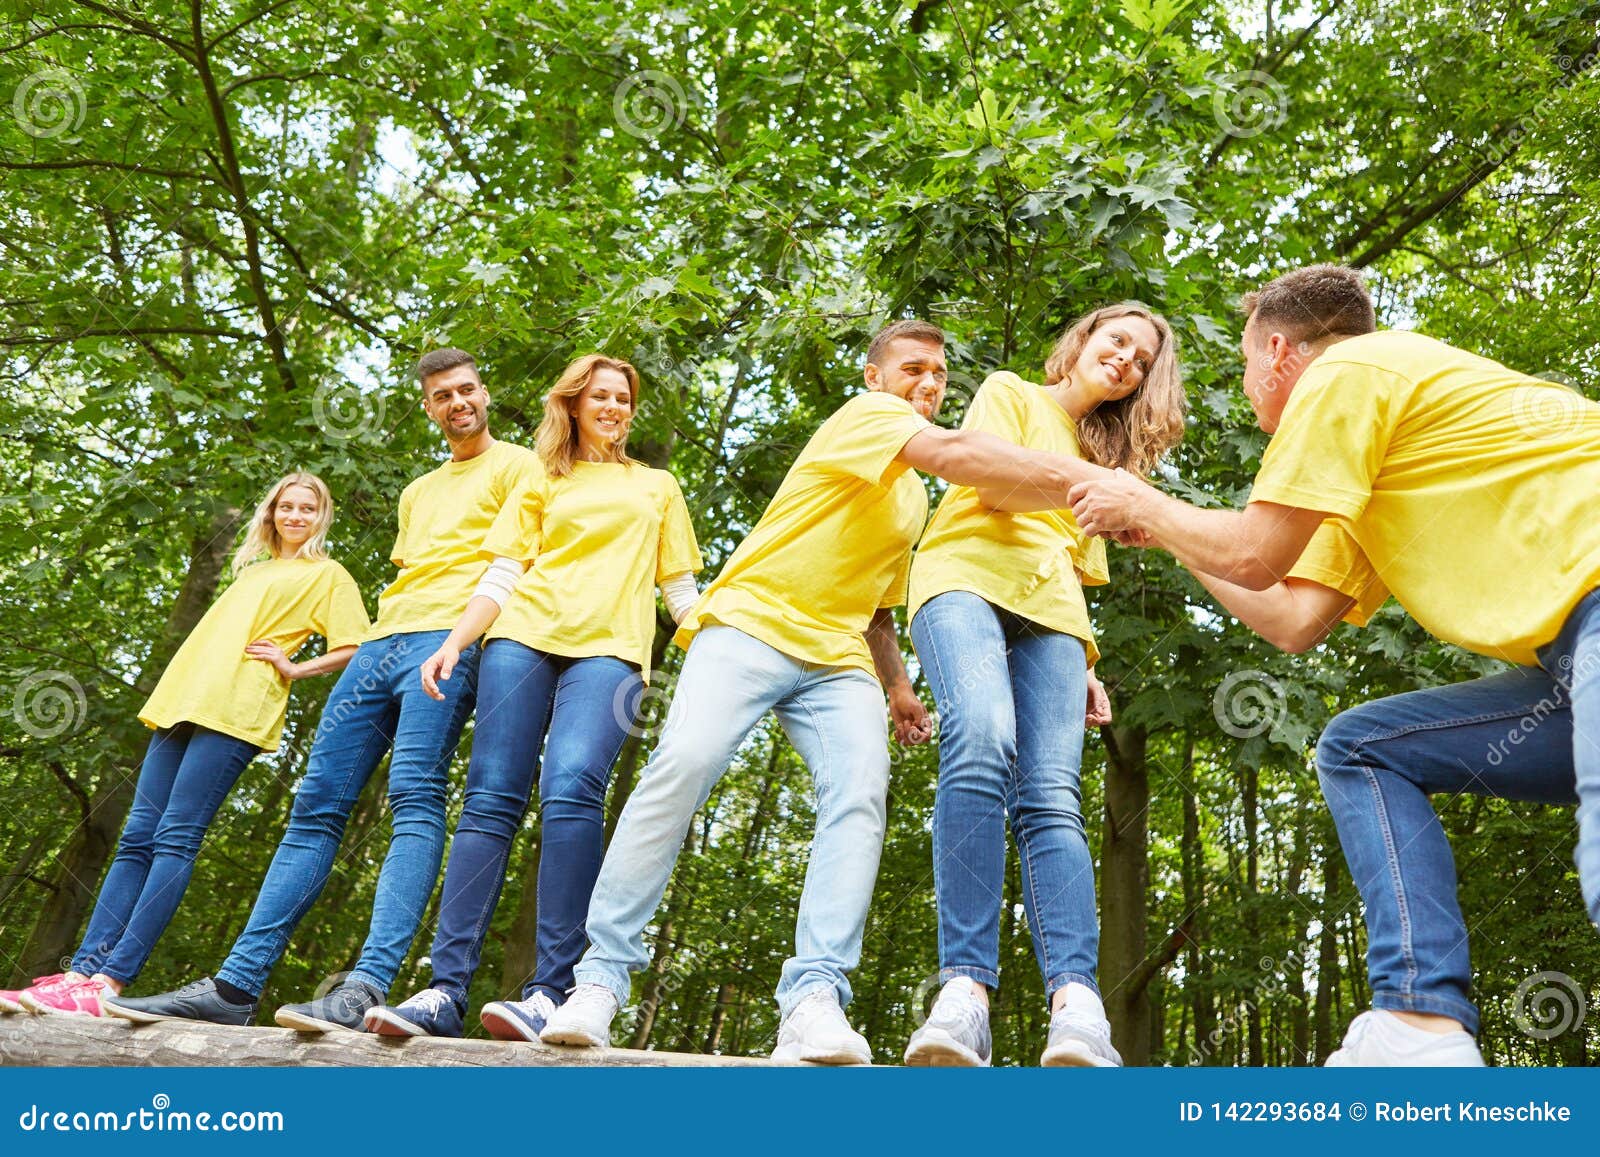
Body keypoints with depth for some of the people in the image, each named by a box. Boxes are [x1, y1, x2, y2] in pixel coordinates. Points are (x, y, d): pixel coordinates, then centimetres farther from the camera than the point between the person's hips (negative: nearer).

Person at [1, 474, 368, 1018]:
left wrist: (293, 668, -6)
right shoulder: (255, 568, 29)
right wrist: (174, 691, 19)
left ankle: (108, 982, -18)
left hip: (235, 709, -8)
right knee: (137, 839, 0)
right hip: (185, 699, 8)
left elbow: (359, 648, 0)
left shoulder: (327, 574, 9)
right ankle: (81, 970, -2)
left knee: (176, 838, -15)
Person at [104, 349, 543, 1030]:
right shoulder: (418, 492, 32)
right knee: (316, 806, -1)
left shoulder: (516, 466, 10)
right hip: (382, 642, 8)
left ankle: (367, 987, -32)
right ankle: (236, 985, -3)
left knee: (415, 796, -22)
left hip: (450, 640, -7)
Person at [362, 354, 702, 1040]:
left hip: (608, 648, -2)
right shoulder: (541, 486, 25)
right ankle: (445, 990, -10)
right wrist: (453, 644, 0)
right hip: (524, 636, 2)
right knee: (491, 799, -10)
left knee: (571, 789, -25)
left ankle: (550, 991, -26)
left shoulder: (657, 487, 26)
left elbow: (679, 589, 22)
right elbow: (502, 576, 15)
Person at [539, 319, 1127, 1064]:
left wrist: (897, 687, 17)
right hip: (751, 623, -7)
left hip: (838, 658, 7)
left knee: (861, 788, -19)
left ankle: (815, 999, -26)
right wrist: (1068, 477, -33)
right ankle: (601, 976, -12)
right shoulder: (866, 414, -1)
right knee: (683, 764, -25)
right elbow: (952, 452, -23)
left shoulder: (912, 499, 26)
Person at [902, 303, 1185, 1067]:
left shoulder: (1099, 453, 33)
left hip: (1049, 611, 5)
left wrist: (1086, 666, 18)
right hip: (970, 577, -5)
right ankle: (965, 991, -39)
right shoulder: (1009, 394, 19)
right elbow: (992, 486, 0)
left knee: (1051, 797, -18)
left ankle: (1076, 1005, -35)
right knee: (982, 742, -33)